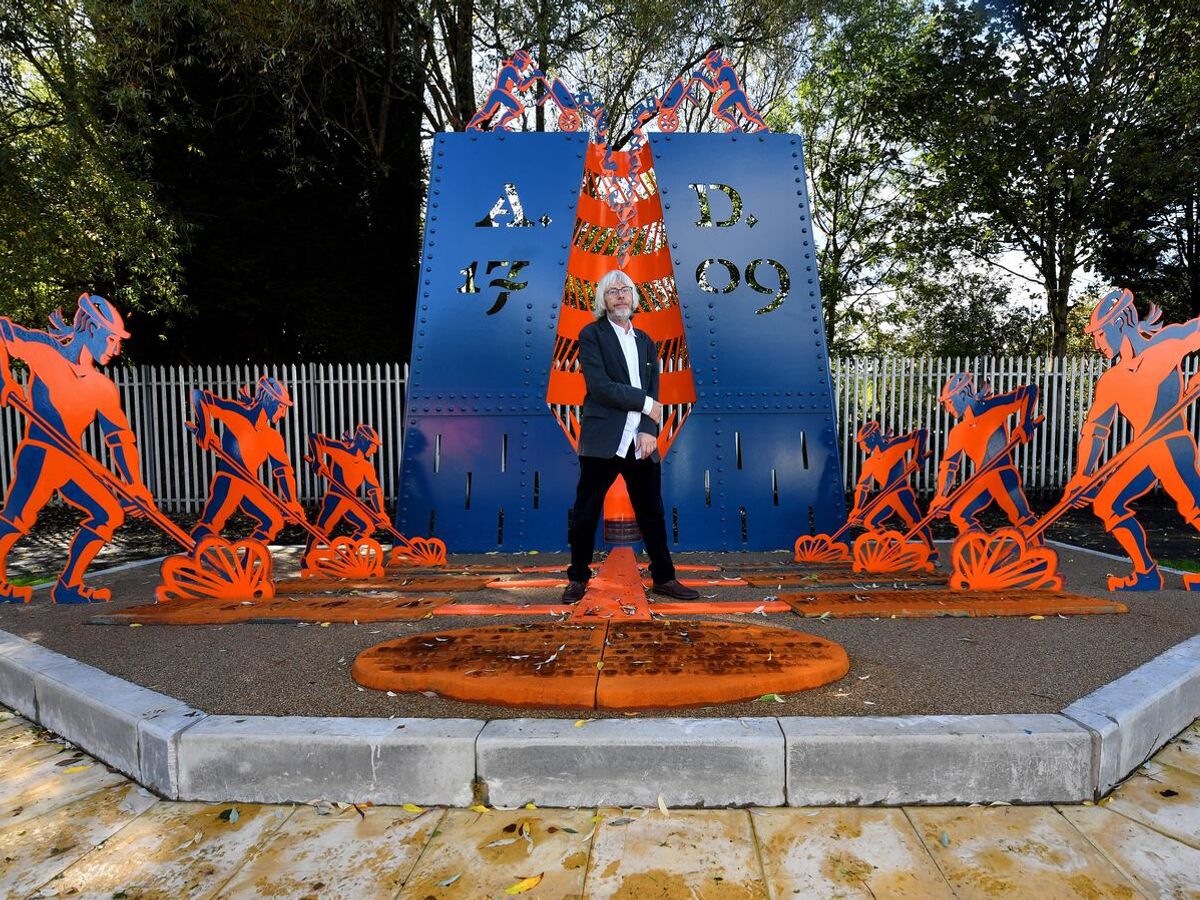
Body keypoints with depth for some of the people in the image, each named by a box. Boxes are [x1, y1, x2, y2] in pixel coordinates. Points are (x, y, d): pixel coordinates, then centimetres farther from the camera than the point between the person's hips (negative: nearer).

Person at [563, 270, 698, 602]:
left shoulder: (645, 341, 17)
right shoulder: (591, 334, 0)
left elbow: (653, 392, 10)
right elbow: (599, 386, -12)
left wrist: (649, 430, -6)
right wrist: (645, 403, -9)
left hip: (641, 444, 5)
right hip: (603, 442, -4)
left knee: (652, 514, 10)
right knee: (586, 513, 3)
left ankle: (664, 578, 22)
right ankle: (578, 579, 18)